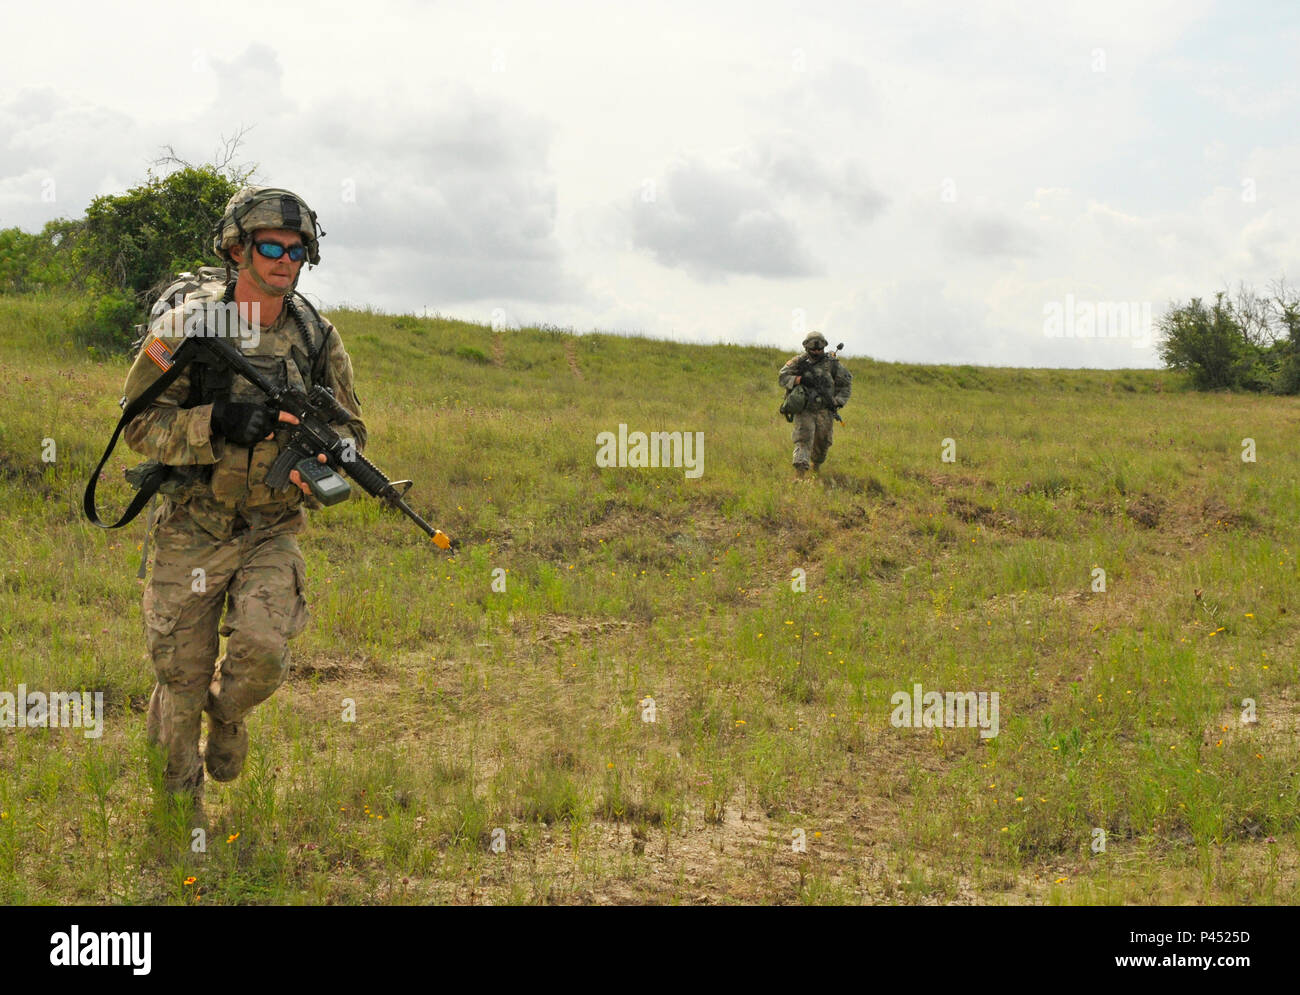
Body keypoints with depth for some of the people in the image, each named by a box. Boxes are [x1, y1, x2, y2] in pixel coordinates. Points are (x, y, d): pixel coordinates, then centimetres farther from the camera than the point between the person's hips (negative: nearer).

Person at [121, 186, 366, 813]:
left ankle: (227, 714, 18)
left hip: (272, 532, 1)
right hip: (192, 532, -1)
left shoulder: (317, 338, 1)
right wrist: (219, 424, -25)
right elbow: (140, 425, -9)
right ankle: (178, 804, 30)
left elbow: (351, 426, 10)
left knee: (264, 651, -19)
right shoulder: (185, 327, -7)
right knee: (182, 675, 6)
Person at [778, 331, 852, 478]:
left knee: (823, 442, 13)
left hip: (825, 411, 2)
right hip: (804, 410, -2)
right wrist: (799, 379, -19)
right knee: (803, 439, -16)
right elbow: (782, 377, -3)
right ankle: (800, 469, -25)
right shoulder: (798, 362, -1)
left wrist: (838, 401, 1)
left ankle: (816, 464, 41)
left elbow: (846, 382, 10)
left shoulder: (832, 364, 2)